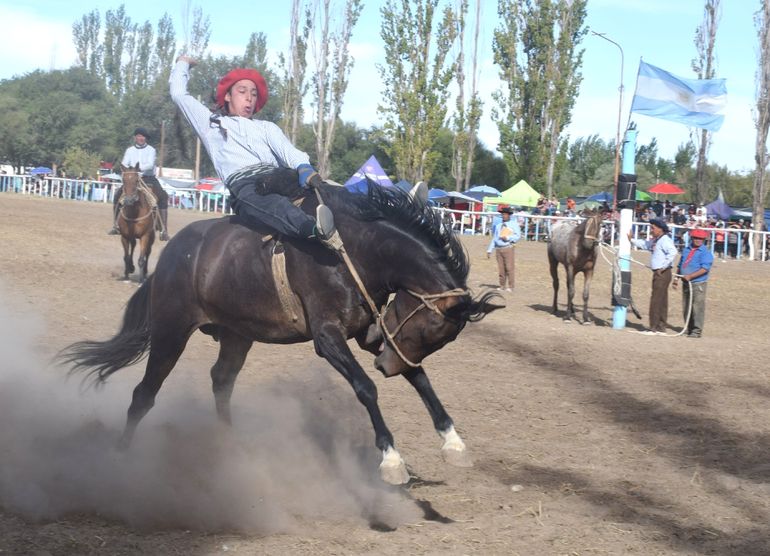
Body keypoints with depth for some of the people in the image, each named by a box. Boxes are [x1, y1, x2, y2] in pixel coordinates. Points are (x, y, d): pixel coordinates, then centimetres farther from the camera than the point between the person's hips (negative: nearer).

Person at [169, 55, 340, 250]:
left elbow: (288, 151, 12)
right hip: (243, 185, -5)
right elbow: (178, 93, 28)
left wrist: (304, 168, -12)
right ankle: (315, 229, -69)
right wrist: (183, 64, 48)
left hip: (279, 179, 5)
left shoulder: (267, 127, 33)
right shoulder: (212, 123, 30)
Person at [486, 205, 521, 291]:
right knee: (500, 268, 2)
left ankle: (510, 287, -5)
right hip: (498, 249, 4)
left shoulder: (513, 224, 6)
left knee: (509, 268, -8)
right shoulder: (498, 225, 17)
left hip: (508, 248, -4)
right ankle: (502, 286, 9)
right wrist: (489, 250, 16)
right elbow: (494, 238, 18)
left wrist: (508, 238, -13)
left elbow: (518, 236, -1)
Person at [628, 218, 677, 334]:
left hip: (662, 273, -10)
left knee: (656, 301, -7)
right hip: (658, 273, 10)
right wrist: (631, 240, 27)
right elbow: (644, 244, 32)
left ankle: (654, 328, -4)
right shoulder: (655, 240, 15)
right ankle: (661, 327, 18)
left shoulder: (665, 240, -16)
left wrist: (664, 267, -27)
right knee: (662, 302, 13)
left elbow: (673, 252, -30)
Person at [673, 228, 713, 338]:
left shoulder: (705, 252, -7)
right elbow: (680, 265, 22)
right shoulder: (686, 250, 16)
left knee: (697, 308, -9)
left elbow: (705, 269, -17)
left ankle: (697, 331, -6)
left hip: (698, 284, -7)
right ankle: (689, 329, 19)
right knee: (686, 308, 10)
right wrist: (676, 277, 12)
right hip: (686, 283, 7)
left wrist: (690, 276, -23)